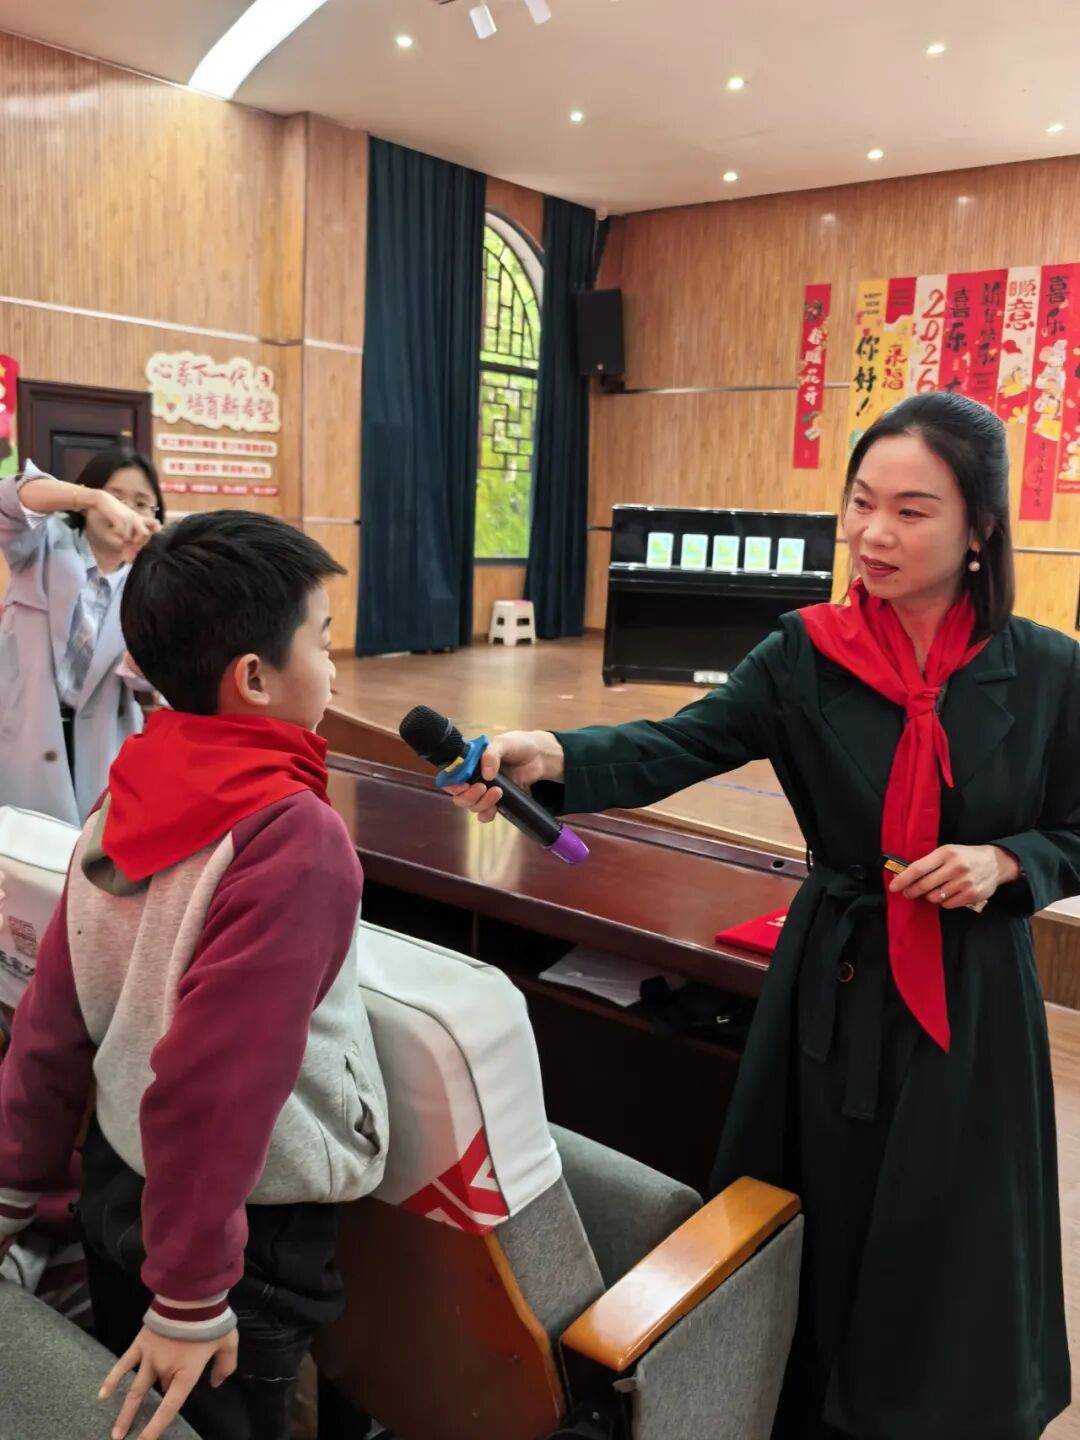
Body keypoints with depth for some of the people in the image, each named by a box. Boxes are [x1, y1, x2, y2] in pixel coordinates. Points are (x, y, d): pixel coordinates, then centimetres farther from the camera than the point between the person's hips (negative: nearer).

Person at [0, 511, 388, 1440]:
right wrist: (193, 1299, -19)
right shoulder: (293, 837, -28)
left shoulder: (127, 803, -8)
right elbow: (214, 1080, -30)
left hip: (120, 1185, 6)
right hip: (249, 1229, -6)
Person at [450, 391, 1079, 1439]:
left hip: (974, 1003, 0)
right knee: (823, 1248, 16)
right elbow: (674, 749, -21)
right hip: (836, 988, 0)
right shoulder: (805, 657, -8)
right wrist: (547, 757, -39)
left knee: (950, 1264, 14)